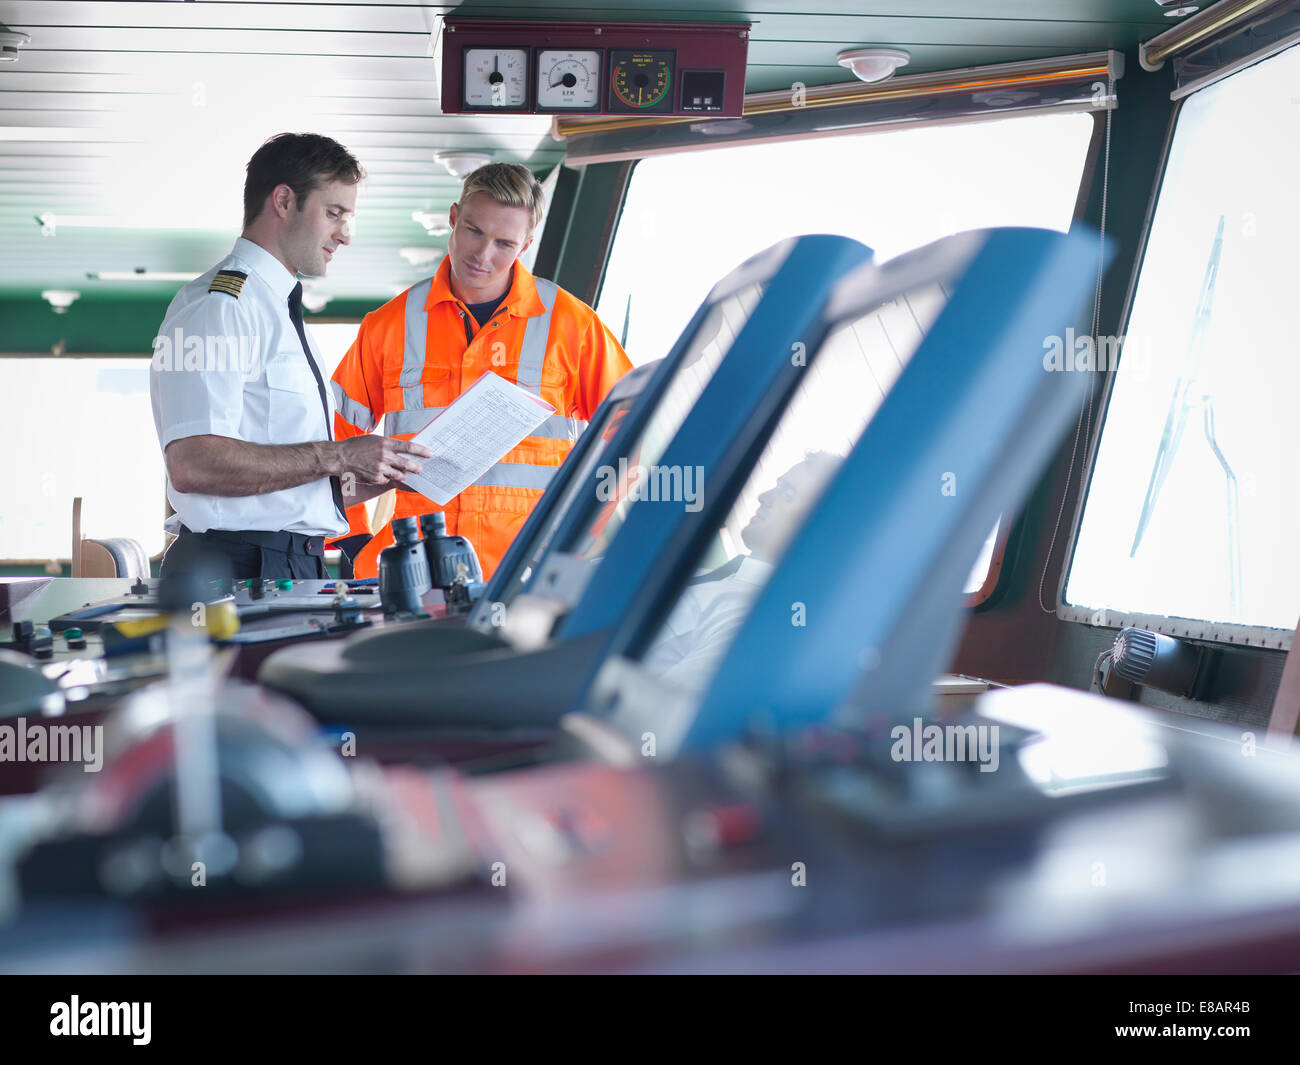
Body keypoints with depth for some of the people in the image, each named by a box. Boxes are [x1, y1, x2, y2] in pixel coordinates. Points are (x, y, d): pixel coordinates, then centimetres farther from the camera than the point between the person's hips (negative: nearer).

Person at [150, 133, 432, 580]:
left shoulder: (283, 312, 21)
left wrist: (379, 476, 8)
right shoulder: (217, 304, -8)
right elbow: (193, 464, -22)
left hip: (298, 567, 8)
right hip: (237, 571, -8)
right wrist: (337, 456, -19)